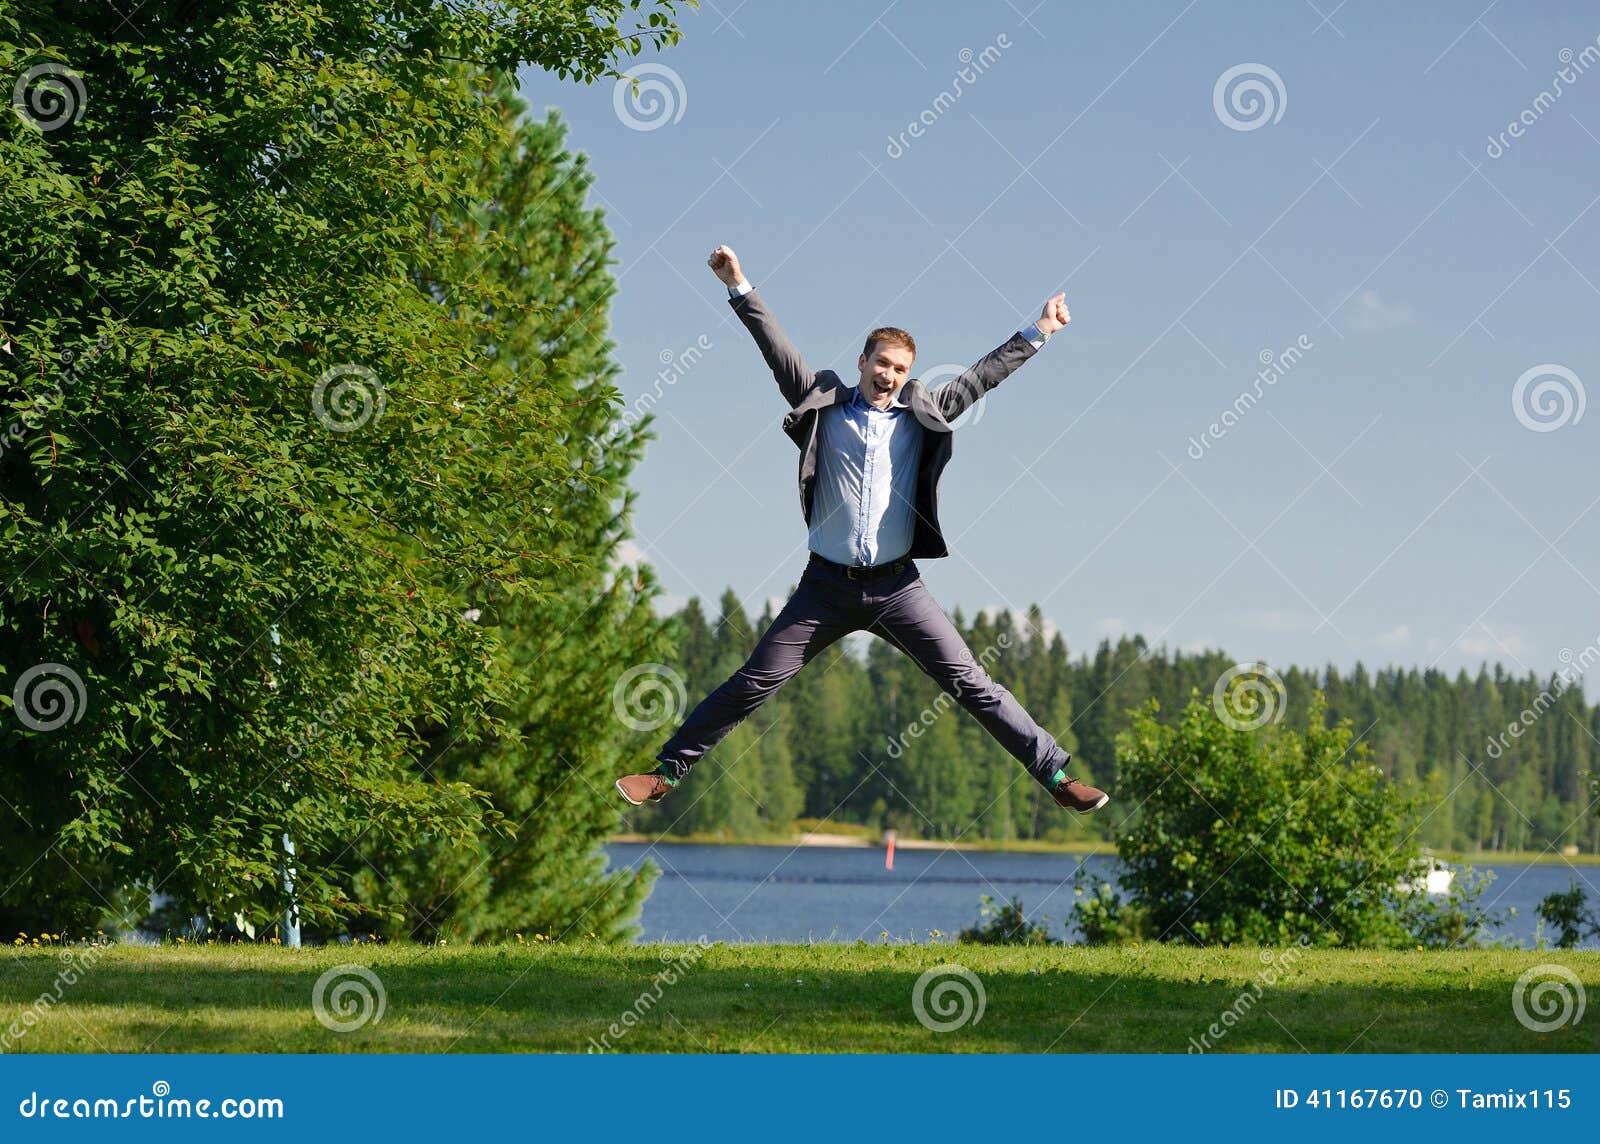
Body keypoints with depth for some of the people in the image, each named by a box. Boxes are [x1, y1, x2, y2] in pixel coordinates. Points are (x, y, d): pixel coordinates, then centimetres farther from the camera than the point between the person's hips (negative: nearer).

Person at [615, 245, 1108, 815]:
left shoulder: (921, 416, 8)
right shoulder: (825, 407, 5)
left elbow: (981, 377, 11)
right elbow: (778, 350, 3)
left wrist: (1037, 333, 9)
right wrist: (739, 289, -2)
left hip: (897, 586, 1)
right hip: (828, 585, 0)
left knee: (970, 683, -2)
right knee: (754, 683, -2)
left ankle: (1055, 773, 1)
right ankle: (667, 772, 5)